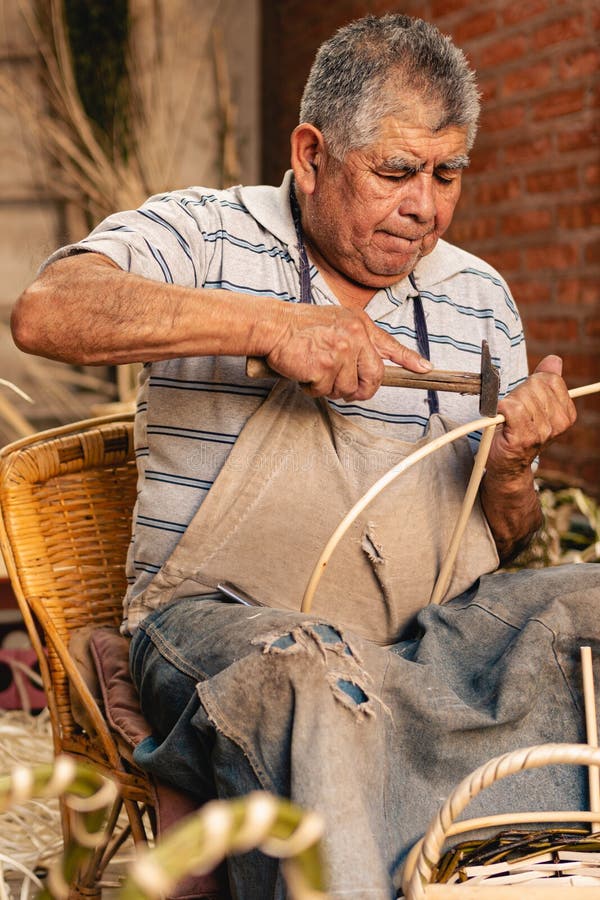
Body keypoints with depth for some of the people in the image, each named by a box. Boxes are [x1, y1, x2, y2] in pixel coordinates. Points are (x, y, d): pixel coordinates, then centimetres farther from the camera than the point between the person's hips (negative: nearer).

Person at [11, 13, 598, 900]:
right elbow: (47, 311, -17)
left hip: (436, 627, 5)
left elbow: (501, 543, 17)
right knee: (311, 675, -37)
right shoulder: (204, 233, 3)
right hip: (221, 613, -4)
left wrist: (509, 467, -7)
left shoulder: (480, 297, 16)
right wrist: (266, 324, -23)